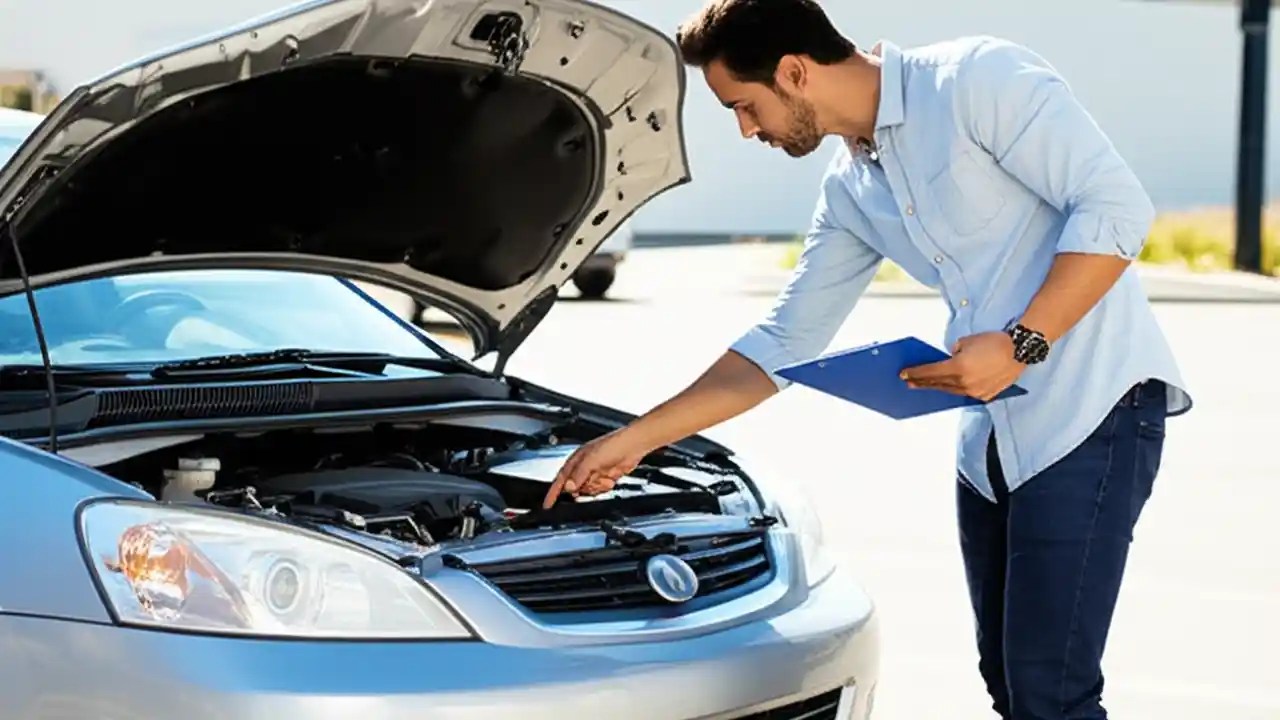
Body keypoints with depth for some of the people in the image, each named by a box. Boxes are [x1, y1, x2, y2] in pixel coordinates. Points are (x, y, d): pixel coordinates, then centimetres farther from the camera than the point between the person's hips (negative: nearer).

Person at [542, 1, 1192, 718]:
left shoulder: (977, 77, -10)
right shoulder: (850, 191, 14)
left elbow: (1117, 204, -16)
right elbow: (782, 345, 19)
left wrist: (1022, 344, -21)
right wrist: (634, 440, 17)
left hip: (1091, 406, -8)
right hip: (991, 436, 8)